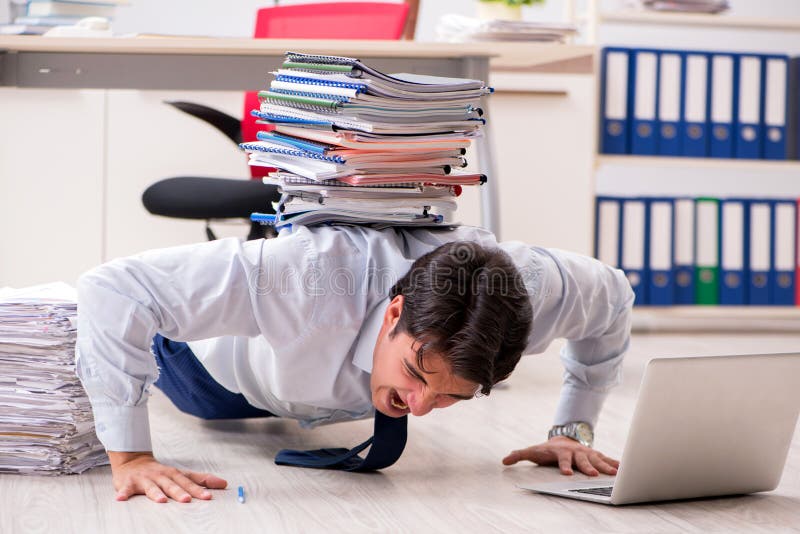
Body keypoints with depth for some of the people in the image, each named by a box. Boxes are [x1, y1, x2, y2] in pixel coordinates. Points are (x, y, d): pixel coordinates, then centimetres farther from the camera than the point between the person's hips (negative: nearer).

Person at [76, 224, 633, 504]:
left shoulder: (524, 284, -42)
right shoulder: (311, 272, -55)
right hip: (222, 367, -3)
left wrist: (574, 430, -20)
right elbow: (112, 291, -55)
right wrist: (130, 458, -55)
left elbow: (613, 297, -16)